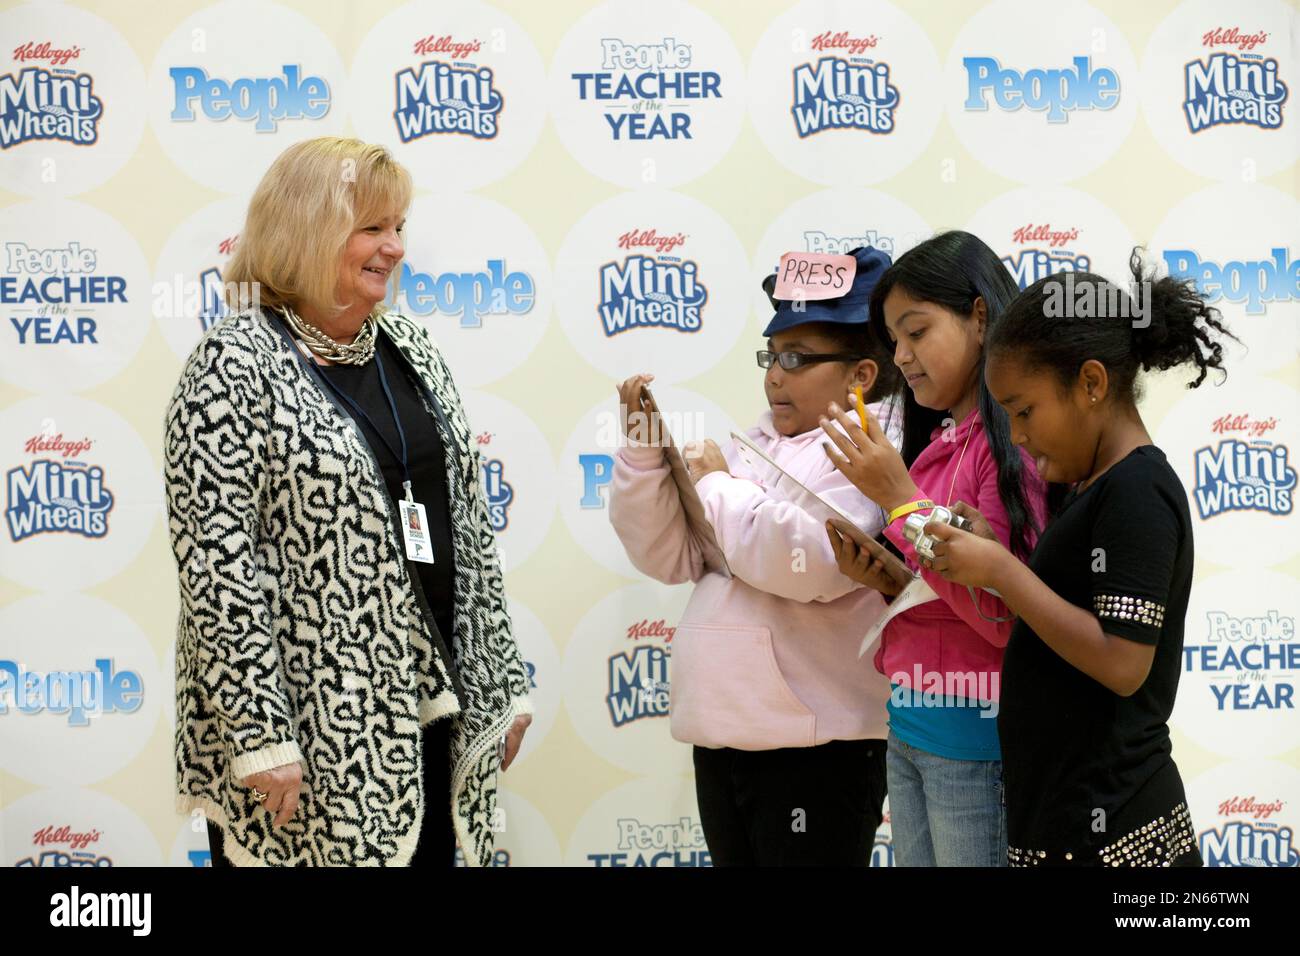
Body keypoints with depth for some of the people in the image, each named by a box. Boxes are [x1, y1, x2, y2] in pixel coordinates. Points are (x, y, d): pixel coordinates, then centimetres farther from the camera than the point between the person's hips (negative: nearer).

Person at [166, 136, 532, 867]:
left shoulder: (414, 352, 10)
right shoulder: (236, 365, -9)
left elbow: (469, 526, 14)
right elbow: (215, 561, -15)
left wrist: (503, 681, 13)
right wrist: (262, 736, -19)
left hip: (432, 703, 6)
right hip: (314, 724, -6)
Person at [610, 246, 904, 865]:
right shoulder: (753, 447, 15)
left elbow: (815, 562, -25)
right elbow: (668, 556, 13)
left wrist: (719, 483, -10)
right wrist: (645, 450, 0)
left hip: (816, 744, -7)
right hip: (719, 733, 7)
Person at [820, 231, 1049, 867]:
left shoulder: (1012, 442, -14)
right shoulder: (938, 442, 10)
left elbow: (1007, 617, -19)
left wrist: (899, 500, -17)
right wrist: (883, 581, -1)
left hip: (973, 740, -8)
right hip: (909, 729, 8)